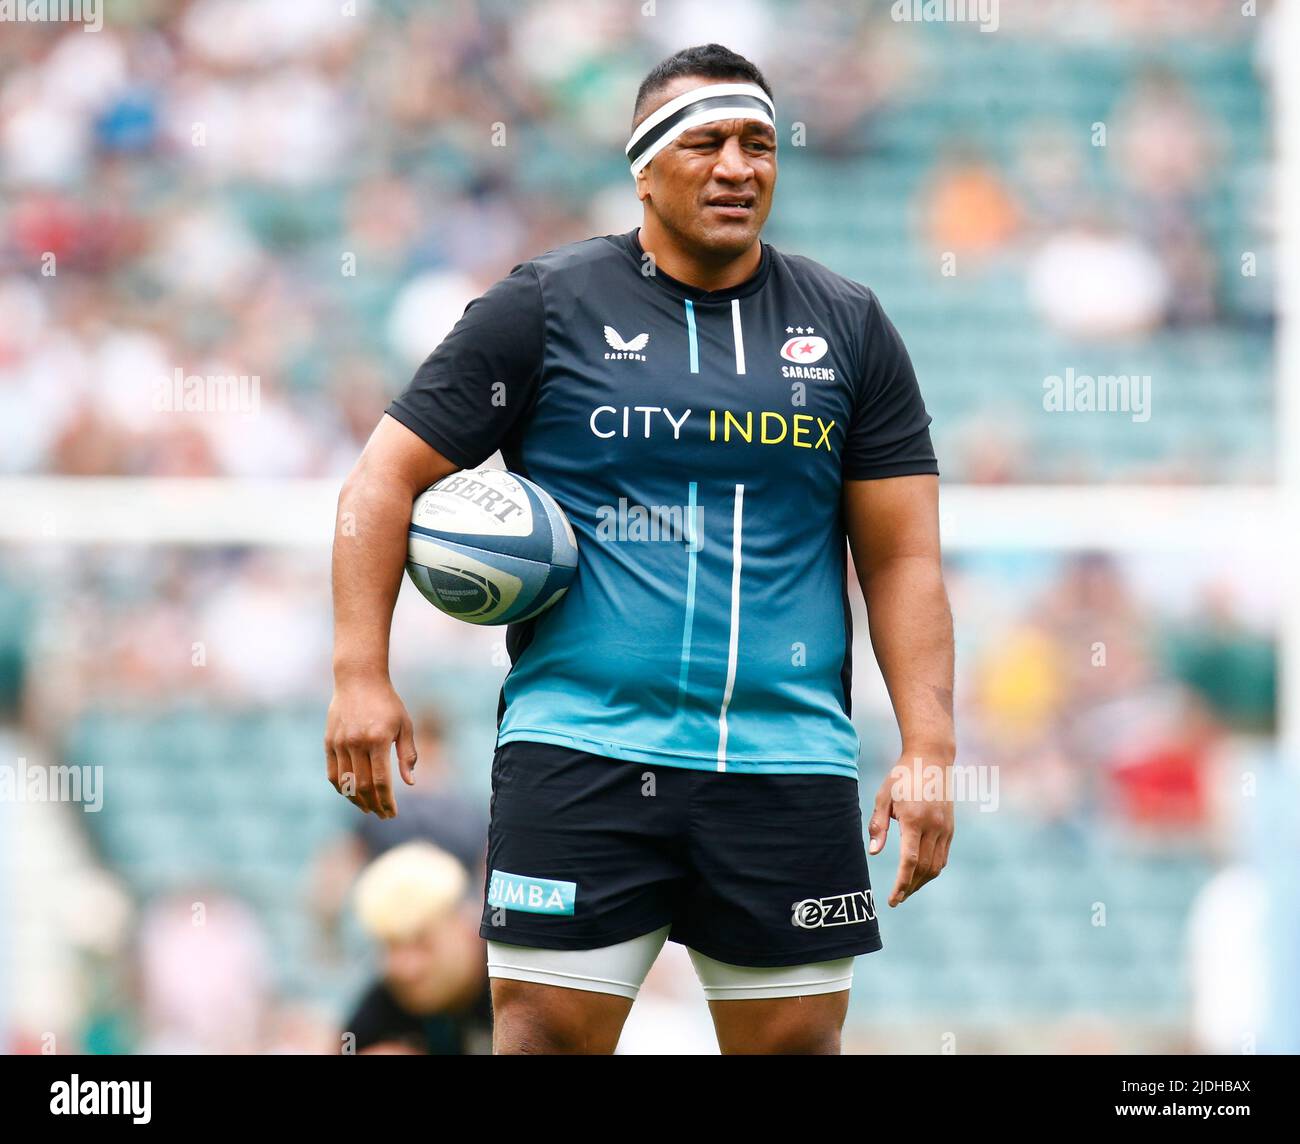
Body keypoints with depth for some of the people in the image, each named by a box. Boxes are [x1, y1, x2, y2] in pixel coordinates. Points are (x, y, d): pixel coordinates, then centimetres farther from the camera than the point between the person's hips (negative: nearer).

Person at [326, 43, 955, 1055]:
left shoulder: (848, 327, 11)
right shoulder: (544, 307, 3)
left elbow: (903, 556, 10)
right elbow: (385, 479, 4)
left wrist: (929, 752, 0)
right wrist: (362, 675, -8)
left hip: (789, 762, 2)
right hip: (580, 745, -2)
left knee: (797, 1040, 3)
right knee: (548, 1030, -8)